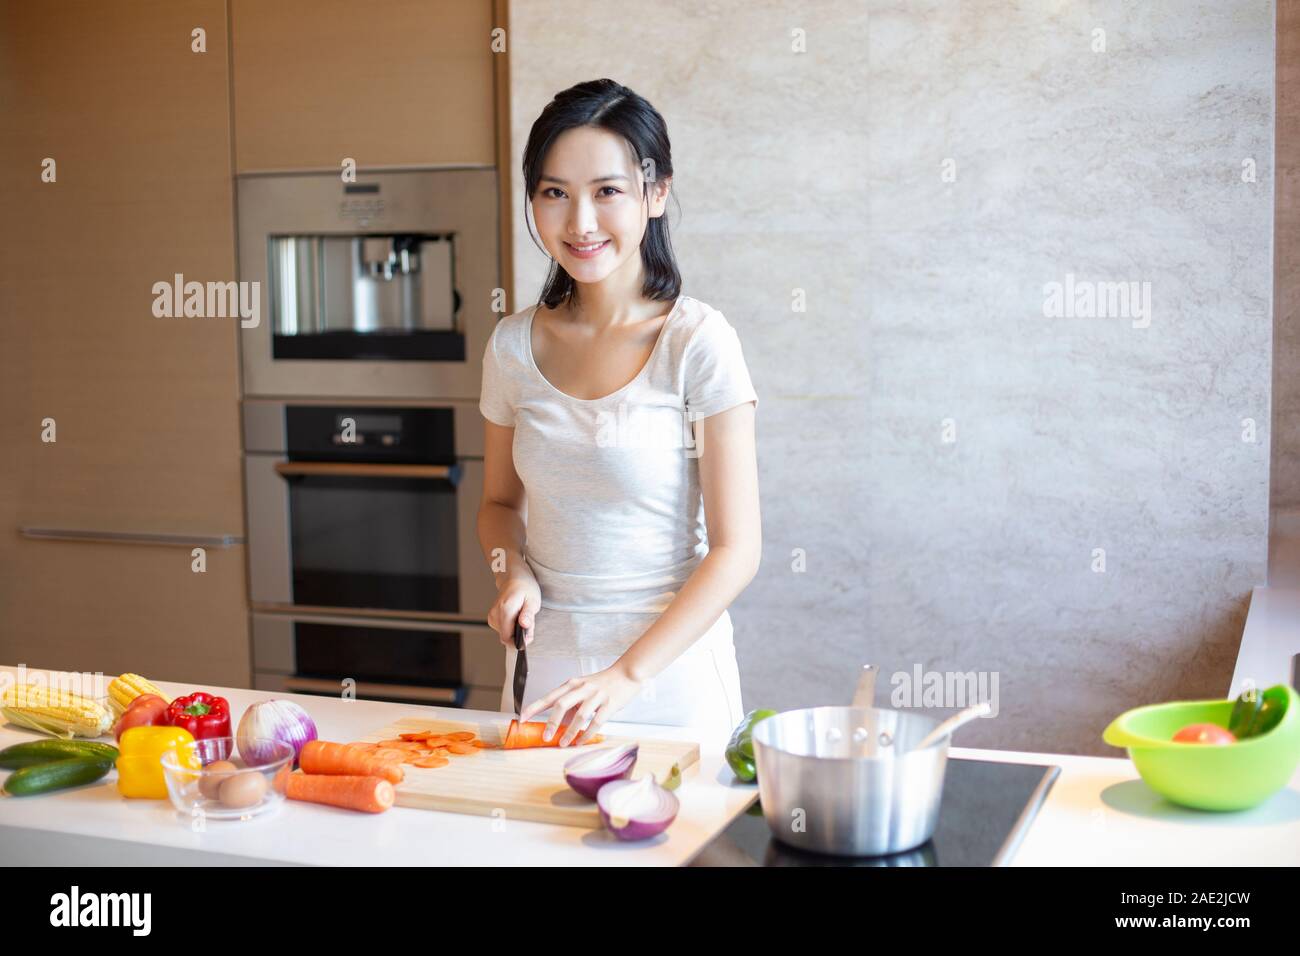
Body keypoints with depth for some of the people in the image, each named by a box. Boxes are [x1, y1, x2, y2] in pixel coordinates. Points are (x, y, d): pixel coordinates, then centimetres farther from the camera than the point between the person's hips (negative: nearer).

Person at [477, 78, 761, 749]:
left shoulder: (698, 342, -12)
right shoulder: (514, 346, 1)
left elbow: (735, 550, -13)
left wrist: (629, 671, -20)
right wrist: (515, 574, -6)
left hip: (670, 664, -4)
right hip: (544, 663, 4)